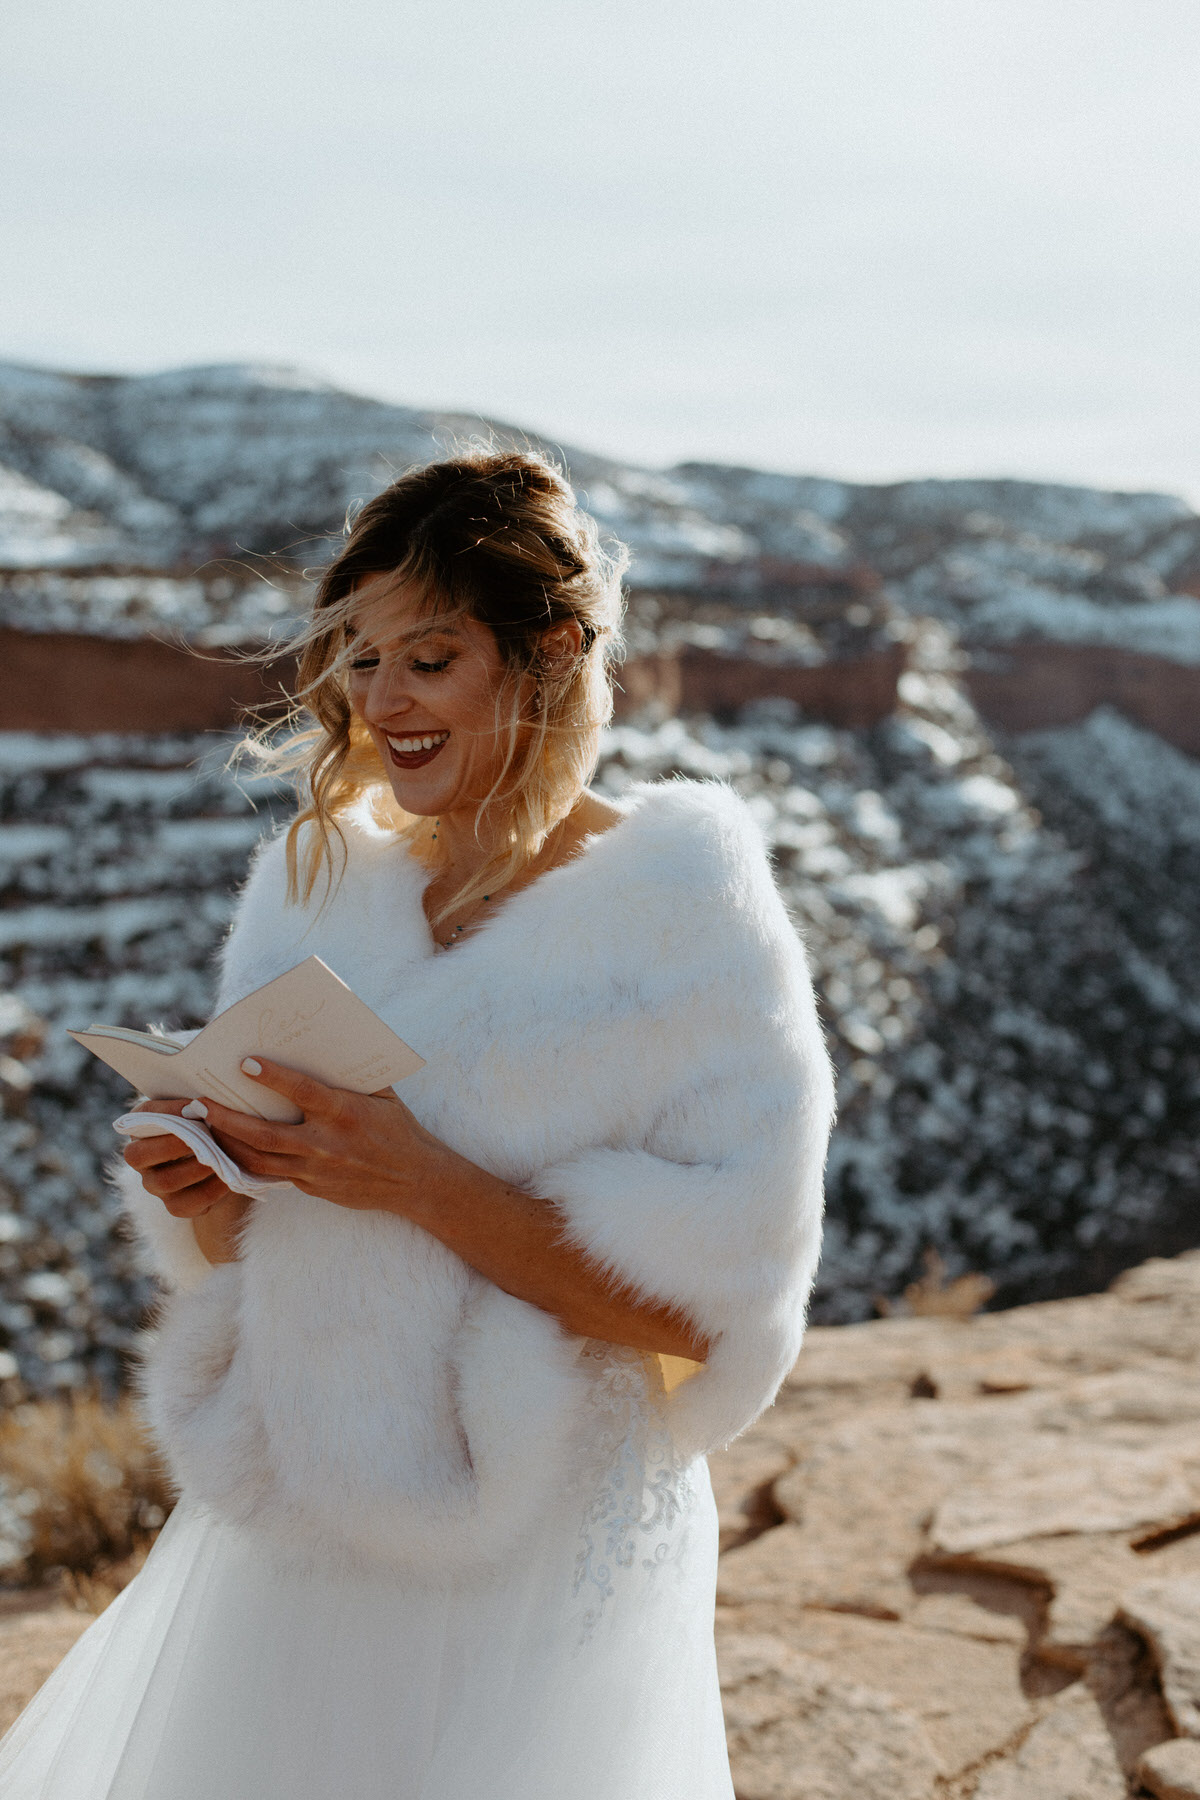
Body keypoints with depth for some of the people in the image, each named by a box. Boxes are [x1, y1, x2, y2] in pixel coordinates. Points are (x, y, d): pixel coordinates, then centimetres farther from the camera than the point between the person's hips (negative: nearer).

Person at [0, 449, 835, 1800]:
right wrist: (204, 1195, -11)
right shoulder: (315, 885, 4)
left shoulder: (684, 911, -12)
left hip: (526, 1586, -5)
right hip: (277, 1542, 5)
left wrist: (421, 1181, -24)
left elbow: (715, 1310, -17)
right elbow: (251, 1252, 11)